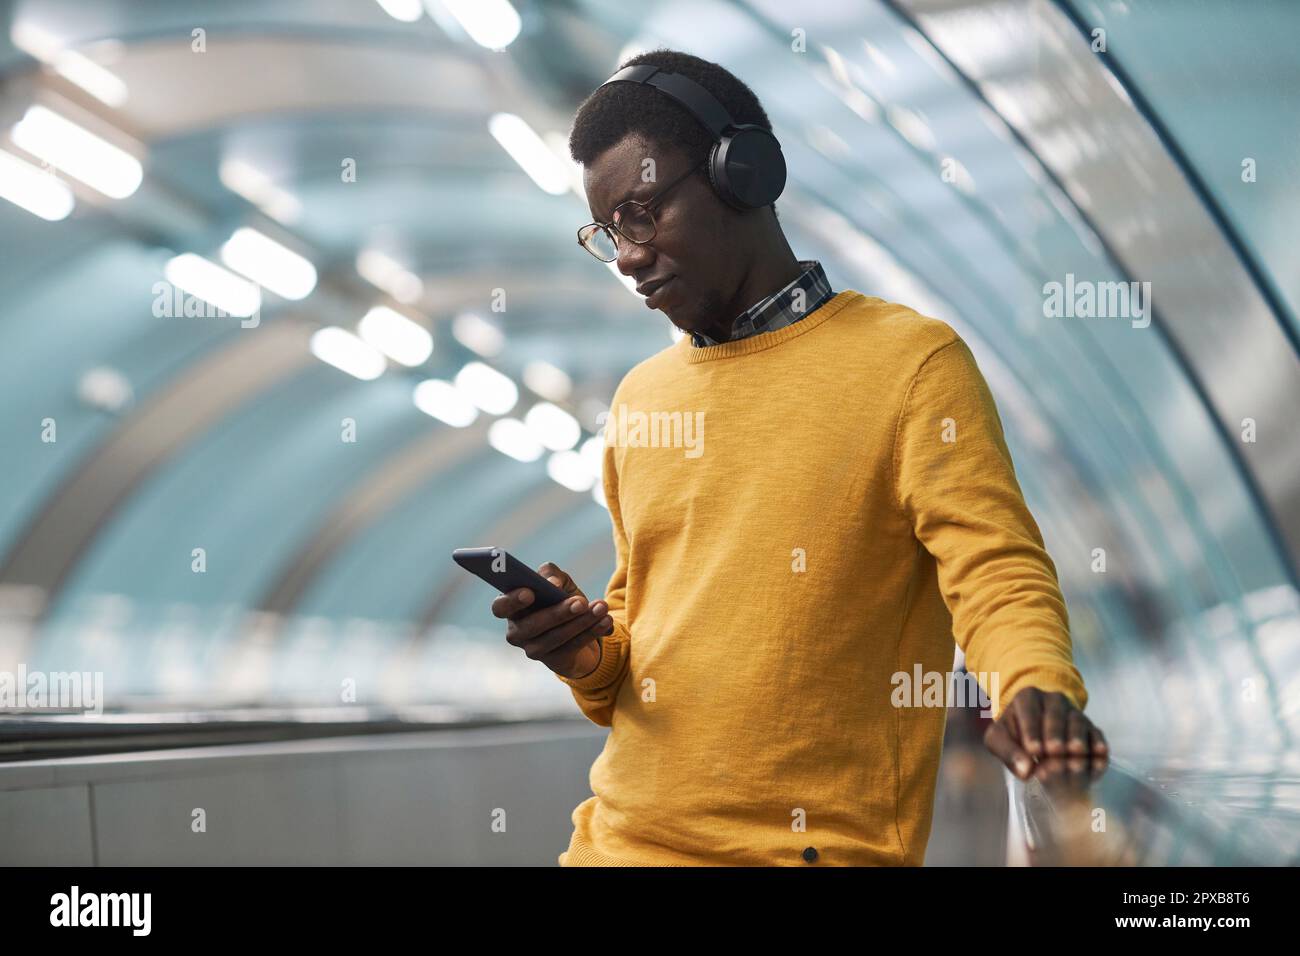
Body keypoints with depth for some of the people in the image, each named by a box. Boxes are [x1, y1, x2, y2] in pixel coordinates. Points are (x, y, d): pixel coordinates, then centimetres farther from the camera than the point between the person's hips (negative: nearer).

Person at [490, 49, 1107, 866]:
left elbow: (996, 568, -14)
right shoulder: (641, 397, 12)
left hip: (821, 845, -5)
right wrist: (588, 655, -1)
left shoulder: (911, 363, -6)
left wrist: (1039, 687, -33)